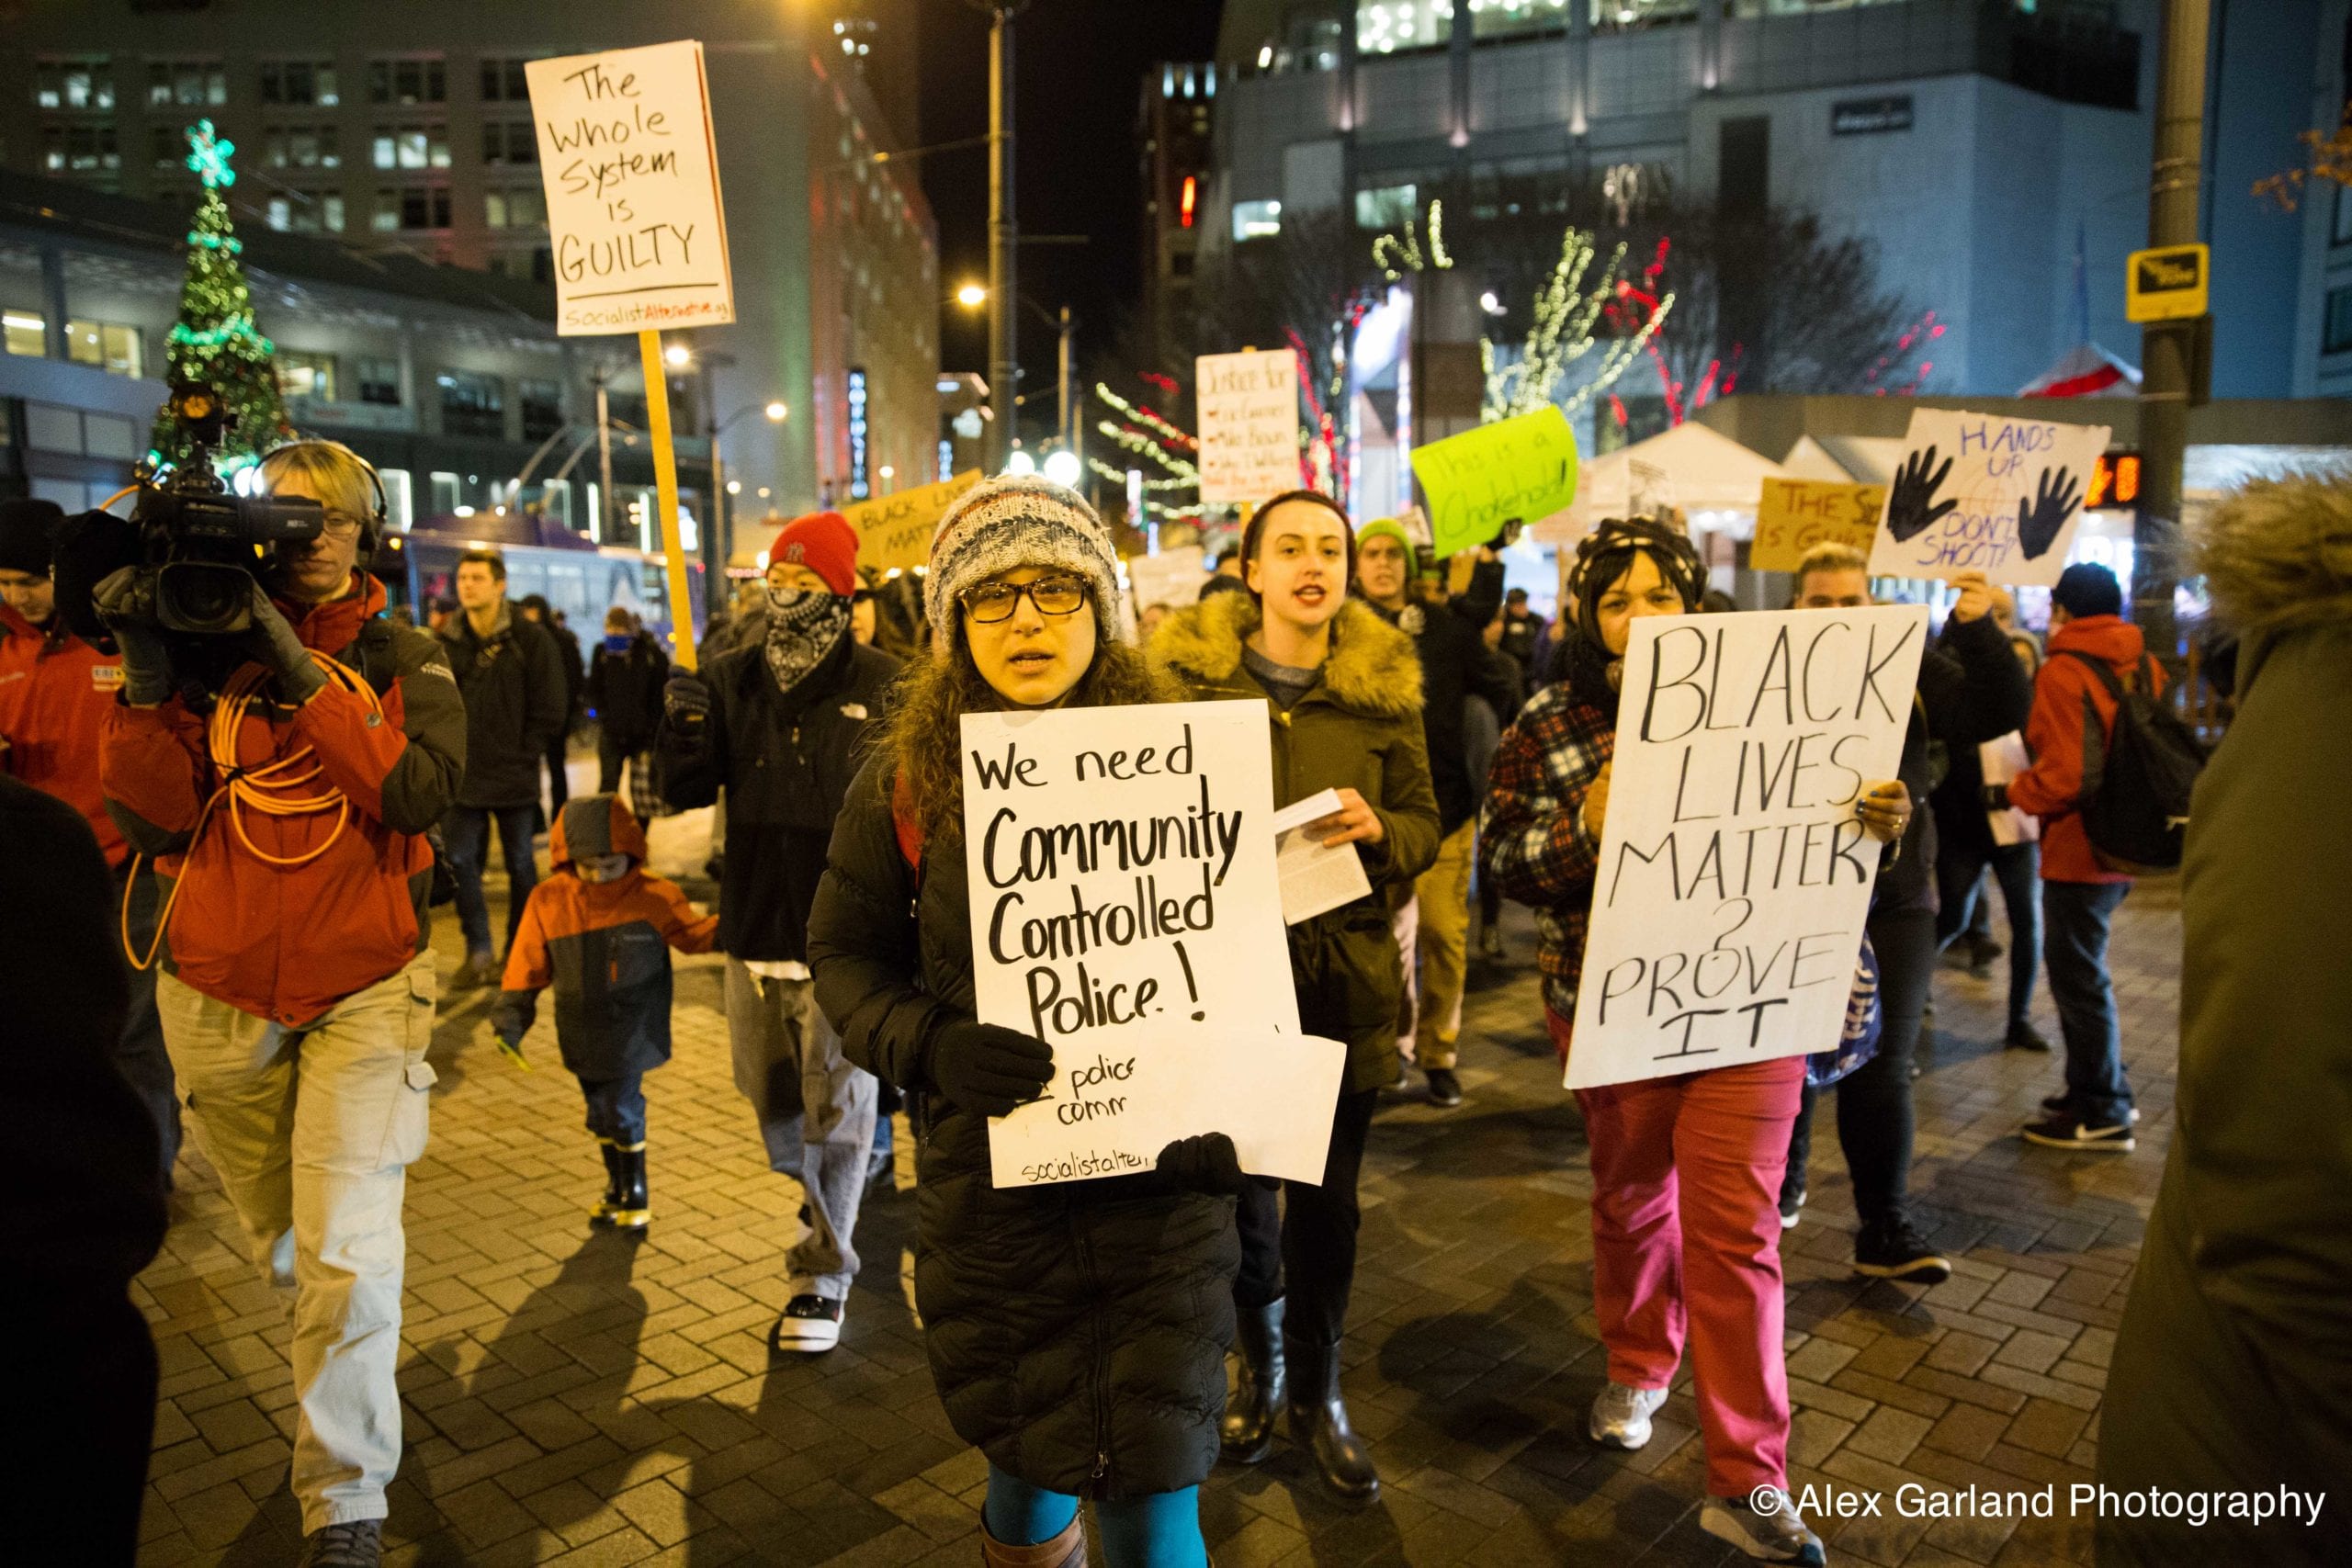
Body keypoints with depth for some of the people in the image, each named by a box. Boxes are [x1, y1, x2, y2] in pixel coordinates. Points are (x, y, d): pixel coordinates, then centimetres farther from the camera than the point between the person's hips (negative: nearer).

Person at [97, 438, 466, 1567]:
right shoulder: (209, 645, 2)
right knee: (278, 1243, 16)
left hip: (362, 987, -2)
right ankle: (337, 1377, 44)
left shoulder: (405, 660, 0)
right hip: (220, 988, 2)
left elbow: (421, 793, -18)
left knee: (348, 1257, -9)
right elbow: (150, 818, -5)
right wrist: (148, 683, -17)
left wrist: (302, 677, -22)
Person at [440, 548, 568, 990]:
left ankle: (519, 953, 19)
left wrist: (523, 756, -7)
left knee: (520, 865, 8)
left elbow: (549, 709, -4)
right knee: (460, 863, 3)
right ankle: (478, 953, 15)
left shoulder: (530, 639, -4)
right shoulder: (447, 641, 4)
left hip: (515, 777, -3)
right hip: (462, 776, 3)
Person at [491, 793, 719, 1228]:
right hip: (583, 1038, 4)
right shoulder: (548, 900, -5)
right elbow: (529, 963, 2)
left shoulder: (655, 896, -10)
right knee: (601, 1115, 17)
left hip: (631, 1034, -3)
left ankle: (636, 1196, 18)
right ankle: (616, 1187, 36)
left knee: (624, 1113, -2)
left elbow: (695, 934, 1)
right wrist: (511, 1014, -3)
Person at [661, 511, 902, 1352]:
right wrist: (682, 731, -16)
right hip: (753, 926, 5)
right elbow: (686, 792, 4)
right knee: (770, 1097, 20)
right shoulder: (731, 679, 5)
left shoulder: (882, 685, -9)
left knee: (836, 1108, 5)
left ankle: (822, 1273, 20)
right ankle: (821, 1211, 47)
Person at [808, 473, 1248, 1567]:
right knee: (1022, 1444, 17)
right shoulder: (908, 779, -2)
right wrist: (930, 1044, -17)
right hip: (988, 1177, 1)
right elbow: (846, 953, 2)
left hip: (1158, 1172, 0)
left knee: (1152, 1478, 1)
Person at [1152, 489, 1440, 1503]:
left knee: (1327, 1196, 10)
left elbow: (1424, 823, 6)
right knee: (1241, 1187, 8)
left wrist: (1377, 830, -15)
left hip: (1344, 971, 1)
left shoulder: (1383, 686, 3)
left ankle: (1317, 1393, 32)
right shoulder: (1193, 673, -1)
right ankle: (1259, 1363, 37)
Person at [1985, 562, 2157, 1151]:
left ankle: (2103, 1113, 10)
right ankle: (2100, 1090, 29)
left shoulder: (2063, 672, -16)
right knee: (2083, 969, 20)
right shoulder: (2142, 665, 8)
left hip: (2080, 848, -8)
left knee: (2078, 976, 2)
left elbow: (2063, 776, -21)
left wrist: (2007, 794, -6)